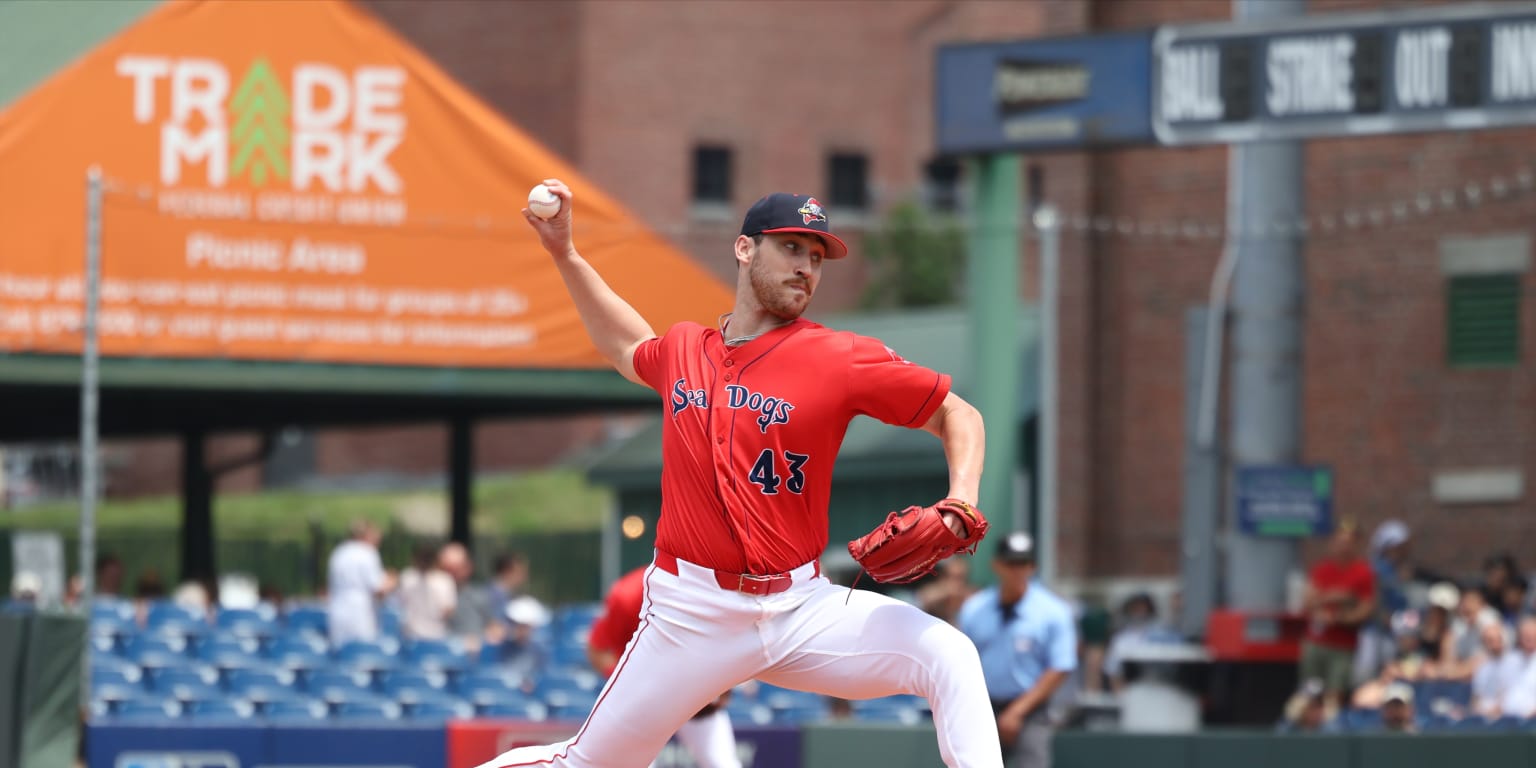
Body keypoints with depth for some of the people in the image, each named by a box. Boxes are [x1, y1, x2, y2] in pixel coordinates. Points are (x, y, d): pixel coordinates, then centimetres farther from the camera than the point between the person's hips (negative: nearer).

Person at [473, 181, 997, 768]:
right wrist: (563, 253, 29)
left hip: (801, 608, -1)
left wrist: (960, 505, -15)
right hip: (692, 613, 1)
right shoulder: (682, 351, 8)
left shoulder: (841, 359, -3)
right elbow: (627, 349, 34)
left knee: (948, 656, -23)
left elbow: (957, 415, 3)